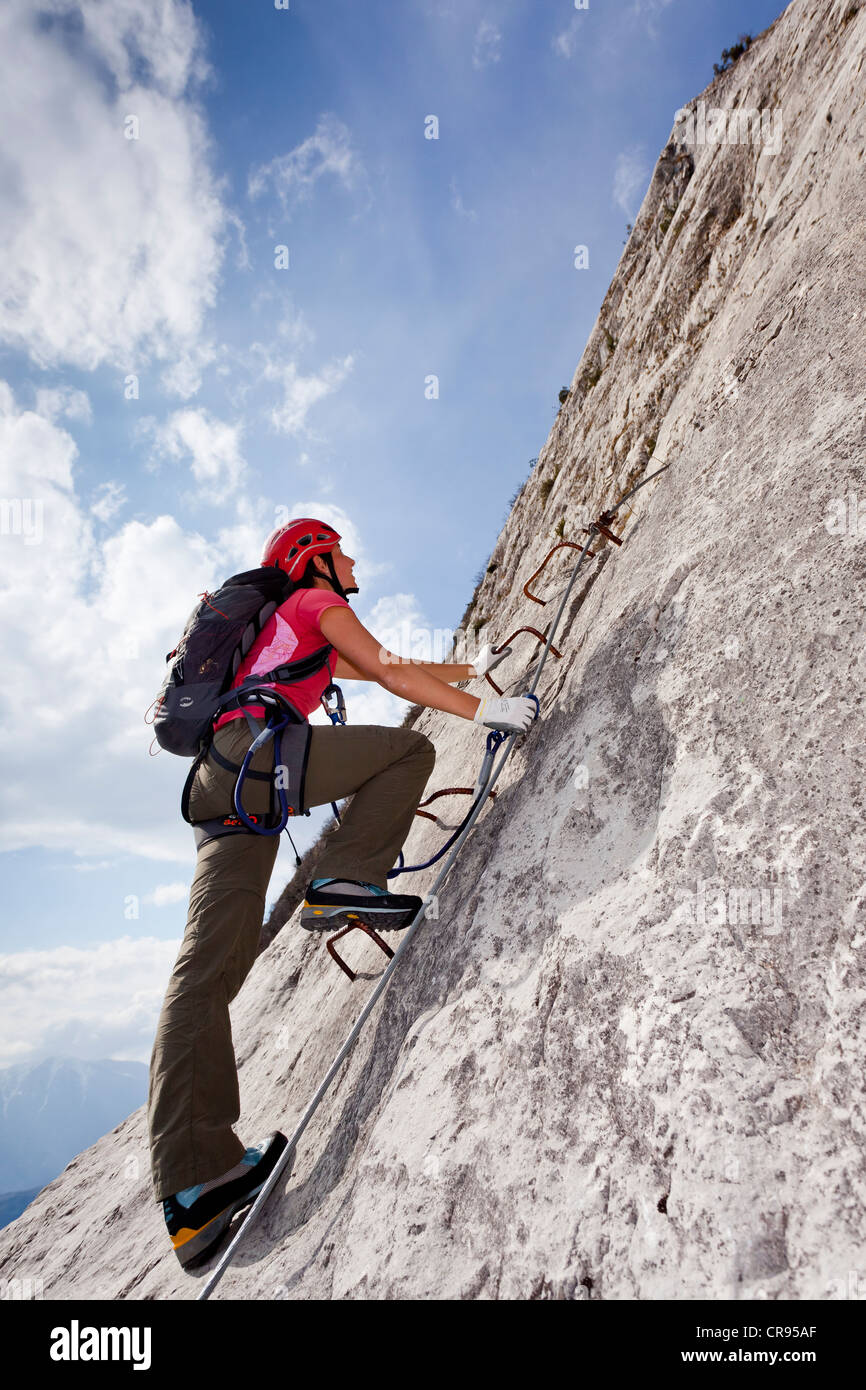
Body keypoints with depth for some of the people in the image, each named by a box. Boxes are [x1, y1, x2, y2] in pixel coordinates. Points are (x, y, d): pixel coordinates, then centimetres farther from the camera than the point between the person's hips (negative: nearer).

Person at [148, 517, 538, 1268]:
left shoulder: (293, 638, 39)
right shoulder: (319, 602, 12)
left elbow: (397, 668, 42)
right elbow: (393, 675, 1)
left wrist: (473, 667, 48)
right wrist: (483, 709, 4)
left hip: (218, 787, 9)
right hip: (257, 747, -8)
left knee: (208, 969, -7)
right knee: (410, 748, 5)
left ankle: (193, 1184, -12)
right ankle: (344, 880, -10)